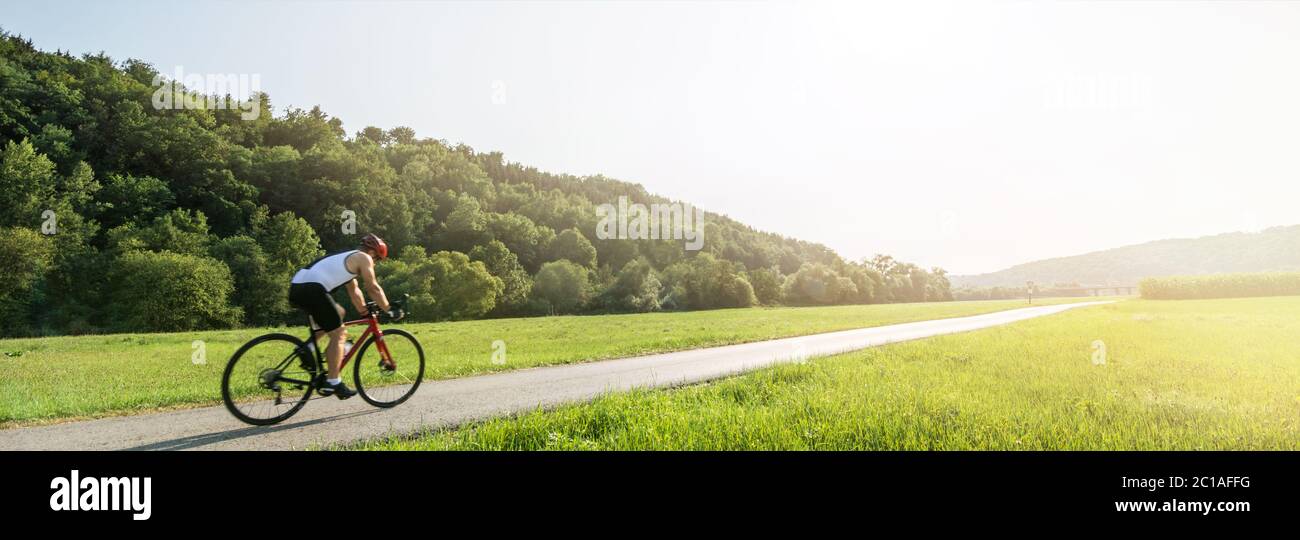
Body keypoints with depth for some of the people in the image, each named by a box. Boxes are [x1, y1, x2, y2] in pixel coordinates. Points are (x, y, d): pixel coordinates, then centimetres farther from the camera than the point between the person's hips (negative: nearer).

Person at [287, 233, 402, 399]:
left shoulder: (348, 258, 32)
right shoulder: (363, 258, 7)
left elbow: (354, 291, 39)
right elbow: (374, 289, 5)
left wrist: (365, 312, 42)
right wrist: (389, 310, 13)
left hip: (296, 287, 9)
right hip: (312, 289, -9)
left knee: (338, 313, 27)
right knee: (338, 334, -2)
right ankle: (332, 383, -2)